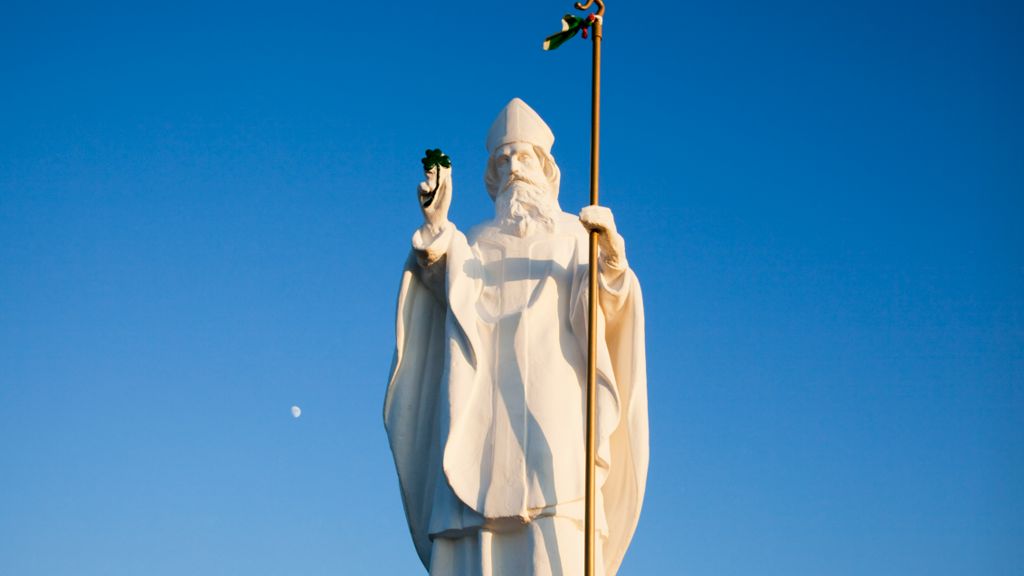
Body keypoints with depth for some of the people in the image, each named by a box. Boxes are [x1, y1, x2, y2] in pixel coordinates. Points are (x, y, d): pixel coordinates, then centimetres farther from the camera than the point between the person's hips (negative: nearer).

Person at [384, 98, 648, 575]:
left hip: (551, 405, -2)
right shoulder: (474, 244, 22)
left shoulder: (576, 236, 16)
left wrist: (613, 255, -21)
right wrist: (435, 223, -17)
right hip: (483, 413, 2)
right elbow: (442, 279, 1)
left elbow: (603, 307, -1)